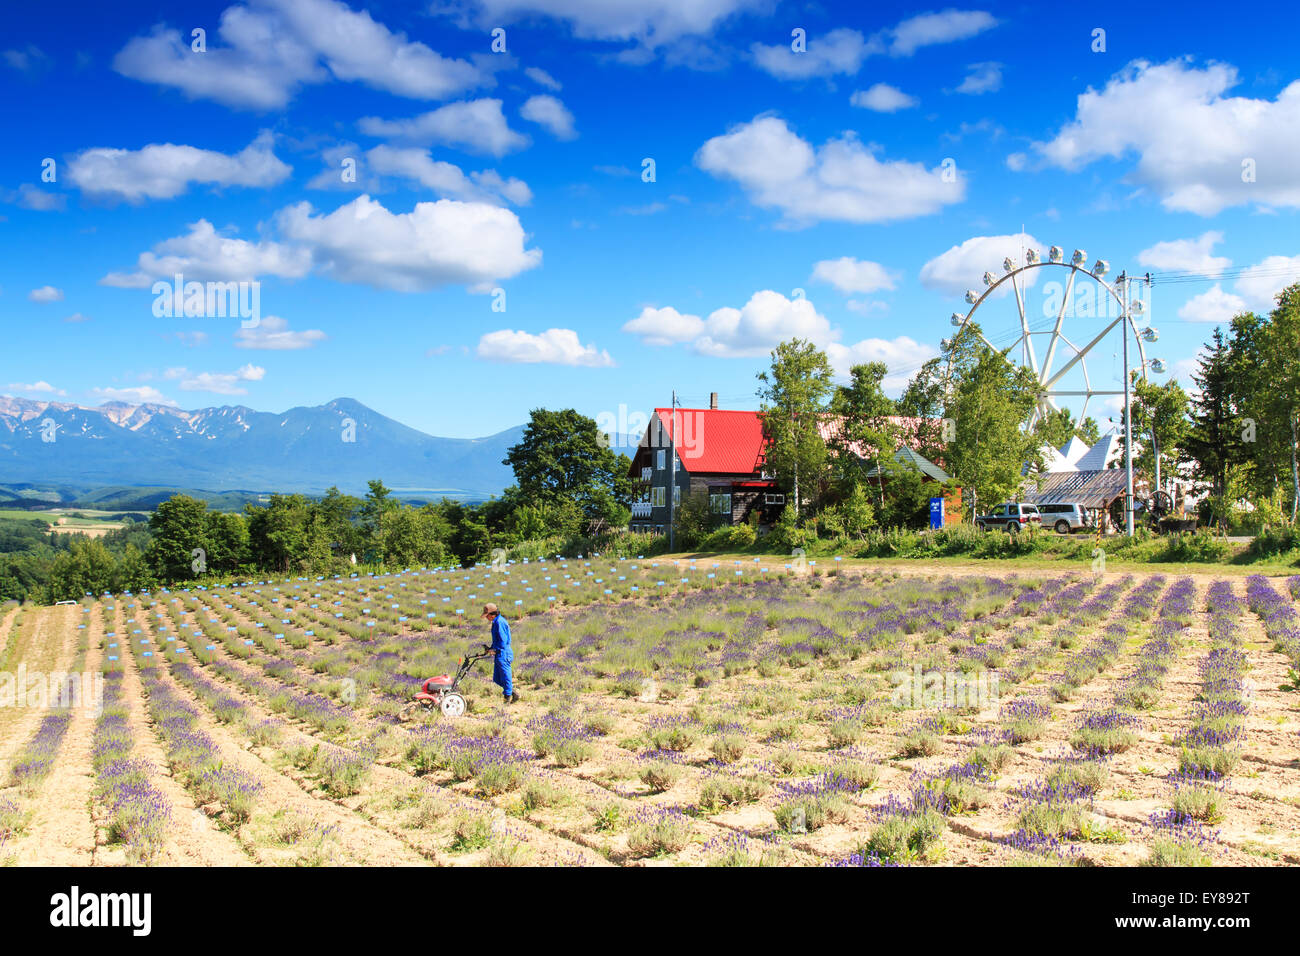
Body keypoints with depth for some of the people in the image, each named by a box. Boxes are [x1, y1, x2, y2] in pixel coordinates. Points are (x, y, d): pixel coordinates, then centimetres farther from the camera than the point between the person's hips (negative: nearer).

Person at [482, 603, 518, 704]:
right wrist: (491, 649, 13)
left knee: (505, 678, -2)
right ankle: (514, 694, 18)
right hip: (498, 654, 11)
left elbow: (503, 640, -21)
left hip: (503, 654, -11)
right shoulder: (496, 622, 16)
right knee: (497, 679, 13)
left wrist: (495, 650, -12)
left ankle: (508, 699, 6)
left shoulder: (500, 622, -16)